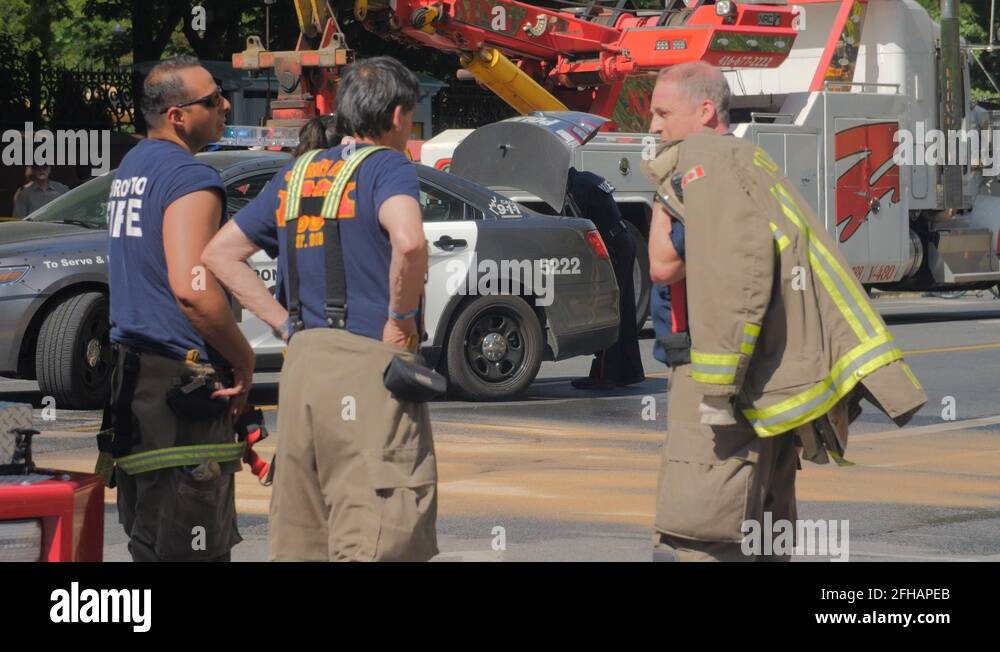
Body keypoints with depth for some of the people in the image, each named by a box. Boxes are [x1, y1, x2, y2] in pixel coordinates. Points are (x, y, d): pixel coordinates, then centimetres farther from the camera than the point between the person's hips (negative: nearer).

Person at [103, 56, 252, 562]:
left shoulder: (131, 167, 18)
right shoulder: (190, 178, -13)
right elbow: (192, 288, -24)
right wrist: (244, 360, -11)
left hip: (130, 368, 10)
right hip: (183, 381, -10)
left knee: (149, 545, 14)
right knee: (190, 549, -8)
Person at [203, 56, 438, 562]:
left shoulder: (297, 175, 18)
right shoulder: (387, 167, -3)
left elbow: (219, 254, 23)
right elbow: (408, 242, -24)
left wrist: (286, 323, 16)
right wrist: (399, 319, -9)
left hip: (303, 365, 7)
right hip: (368, 366, -7)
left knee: (299, 541, 12)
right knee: (375, 542, -11)